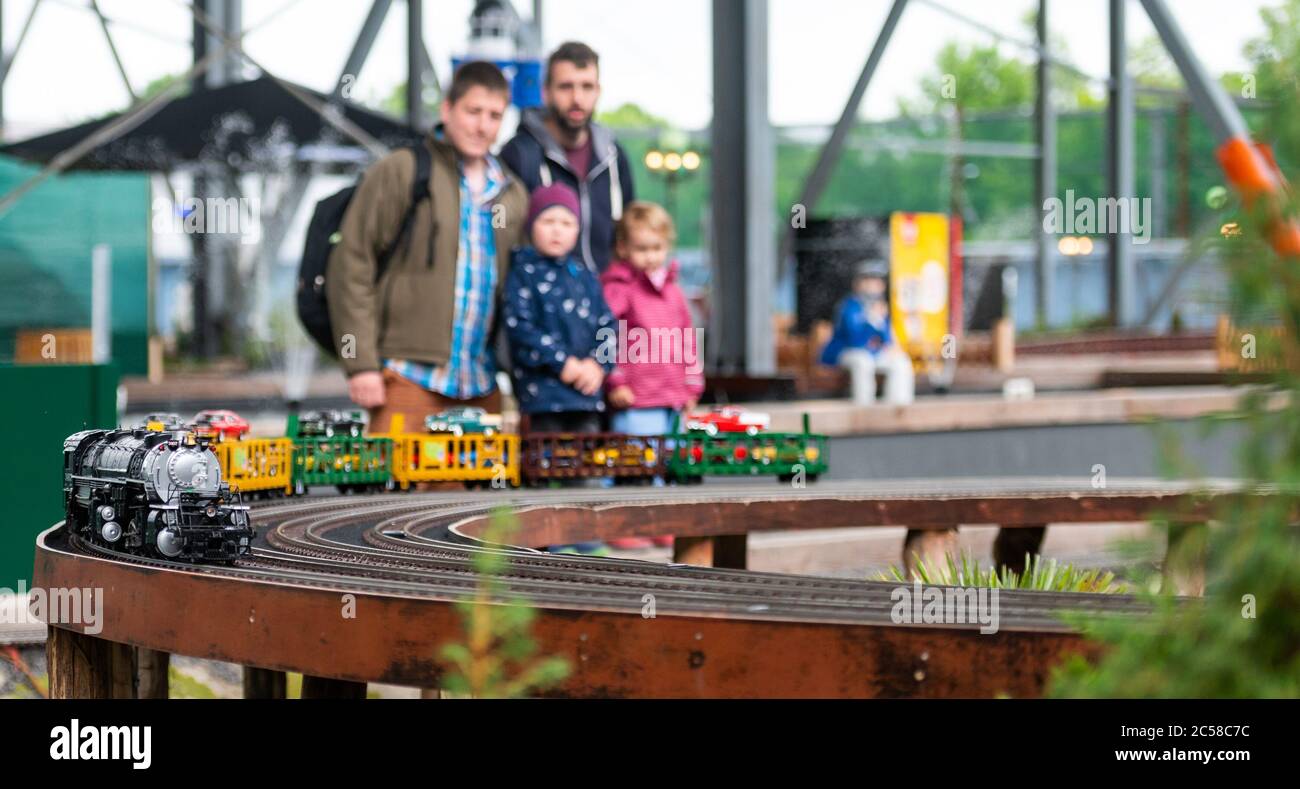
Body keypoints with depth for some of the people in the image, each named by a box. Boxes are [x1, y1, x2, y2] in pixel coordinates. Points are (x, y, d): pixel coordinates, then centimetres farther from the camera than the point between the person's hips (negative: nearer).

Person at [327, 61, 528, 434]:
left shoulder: (513, 195, 16)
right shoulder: (399, 172, 0)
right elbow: (351, 265, -3)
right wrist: (361, 365, -9)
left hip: (481, 388, 5)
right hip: (409, 380, -5)